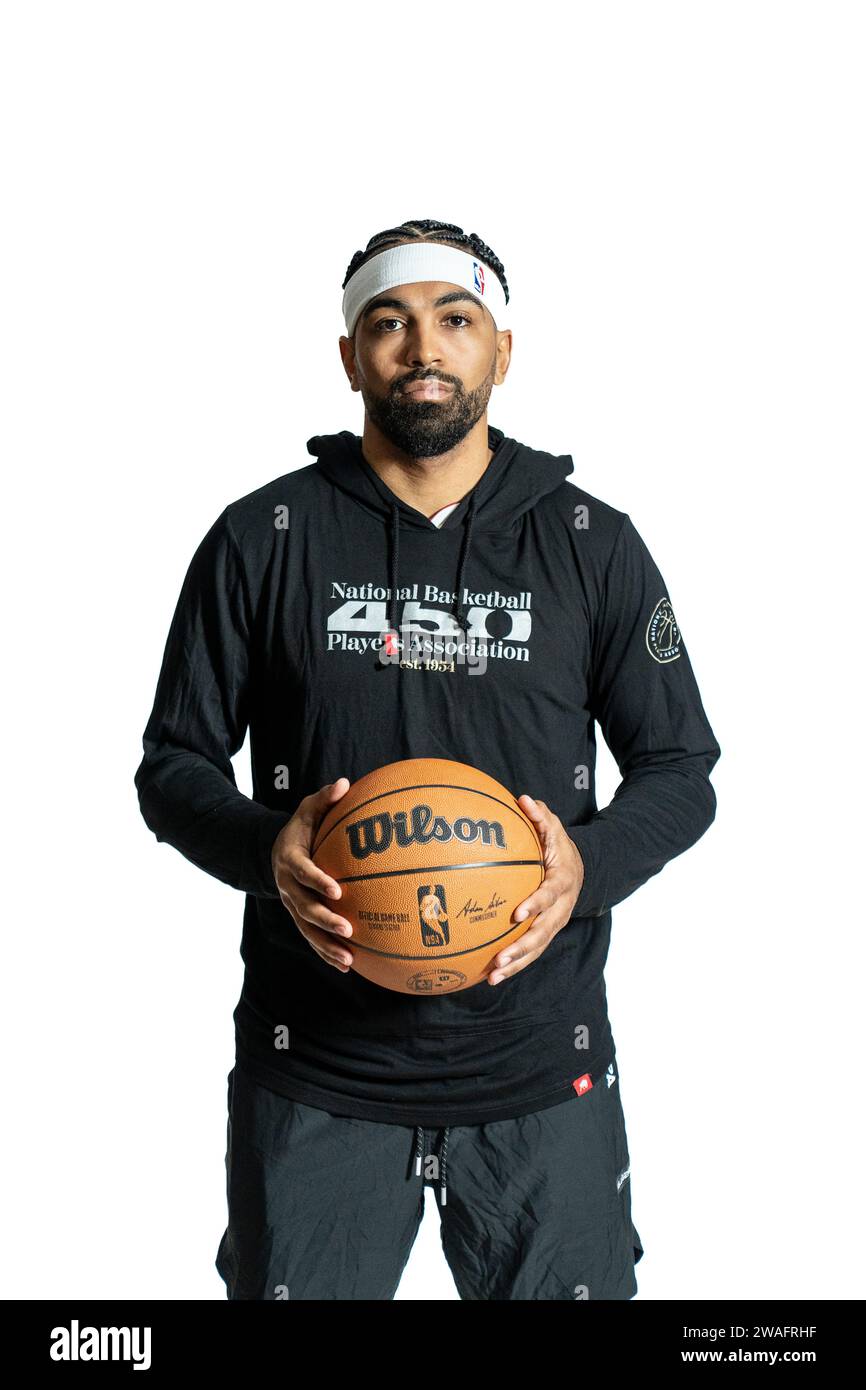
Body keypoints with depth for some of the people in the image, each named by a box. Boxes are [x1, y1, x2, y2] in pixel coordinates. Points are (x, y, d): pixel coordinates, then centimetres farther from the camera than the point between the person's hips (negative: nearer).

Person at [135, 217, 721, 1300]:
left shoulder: (595, 546, 3)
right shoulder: (261, 539, 1)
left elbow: (679, 770, 7)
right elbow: (173, 762, 5)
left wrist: (590, 863, -14)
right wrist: (266, 848, -16)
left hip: (544, 1074, 1)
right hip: (314, 1073, 0)